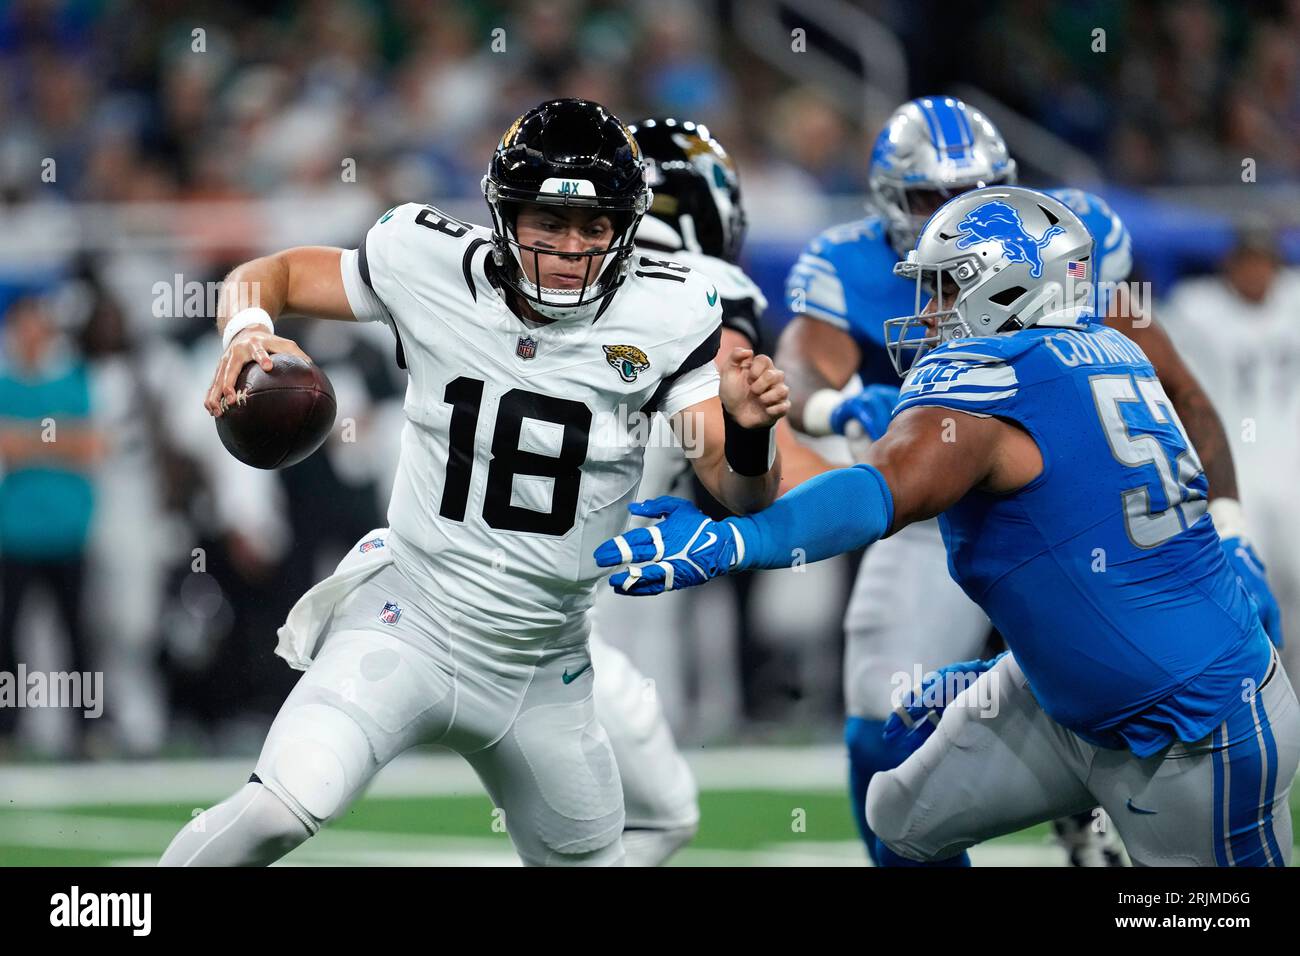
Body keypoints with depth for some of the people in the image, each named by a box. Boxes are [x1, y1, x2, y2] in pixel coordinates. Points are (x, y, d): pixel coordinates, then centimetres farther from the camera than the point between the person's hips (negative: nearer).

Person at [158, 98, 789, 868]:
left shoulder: (661, 317, -11)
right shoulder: (433, 270, -12)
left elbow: (742, 496, -11)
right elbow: (270, 275, 2)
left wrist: (751, 431, -33)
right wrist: (248, 335, -21)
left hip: (541, 672, 3)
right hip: (409, 623, -3)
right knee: (289, 801, -28)